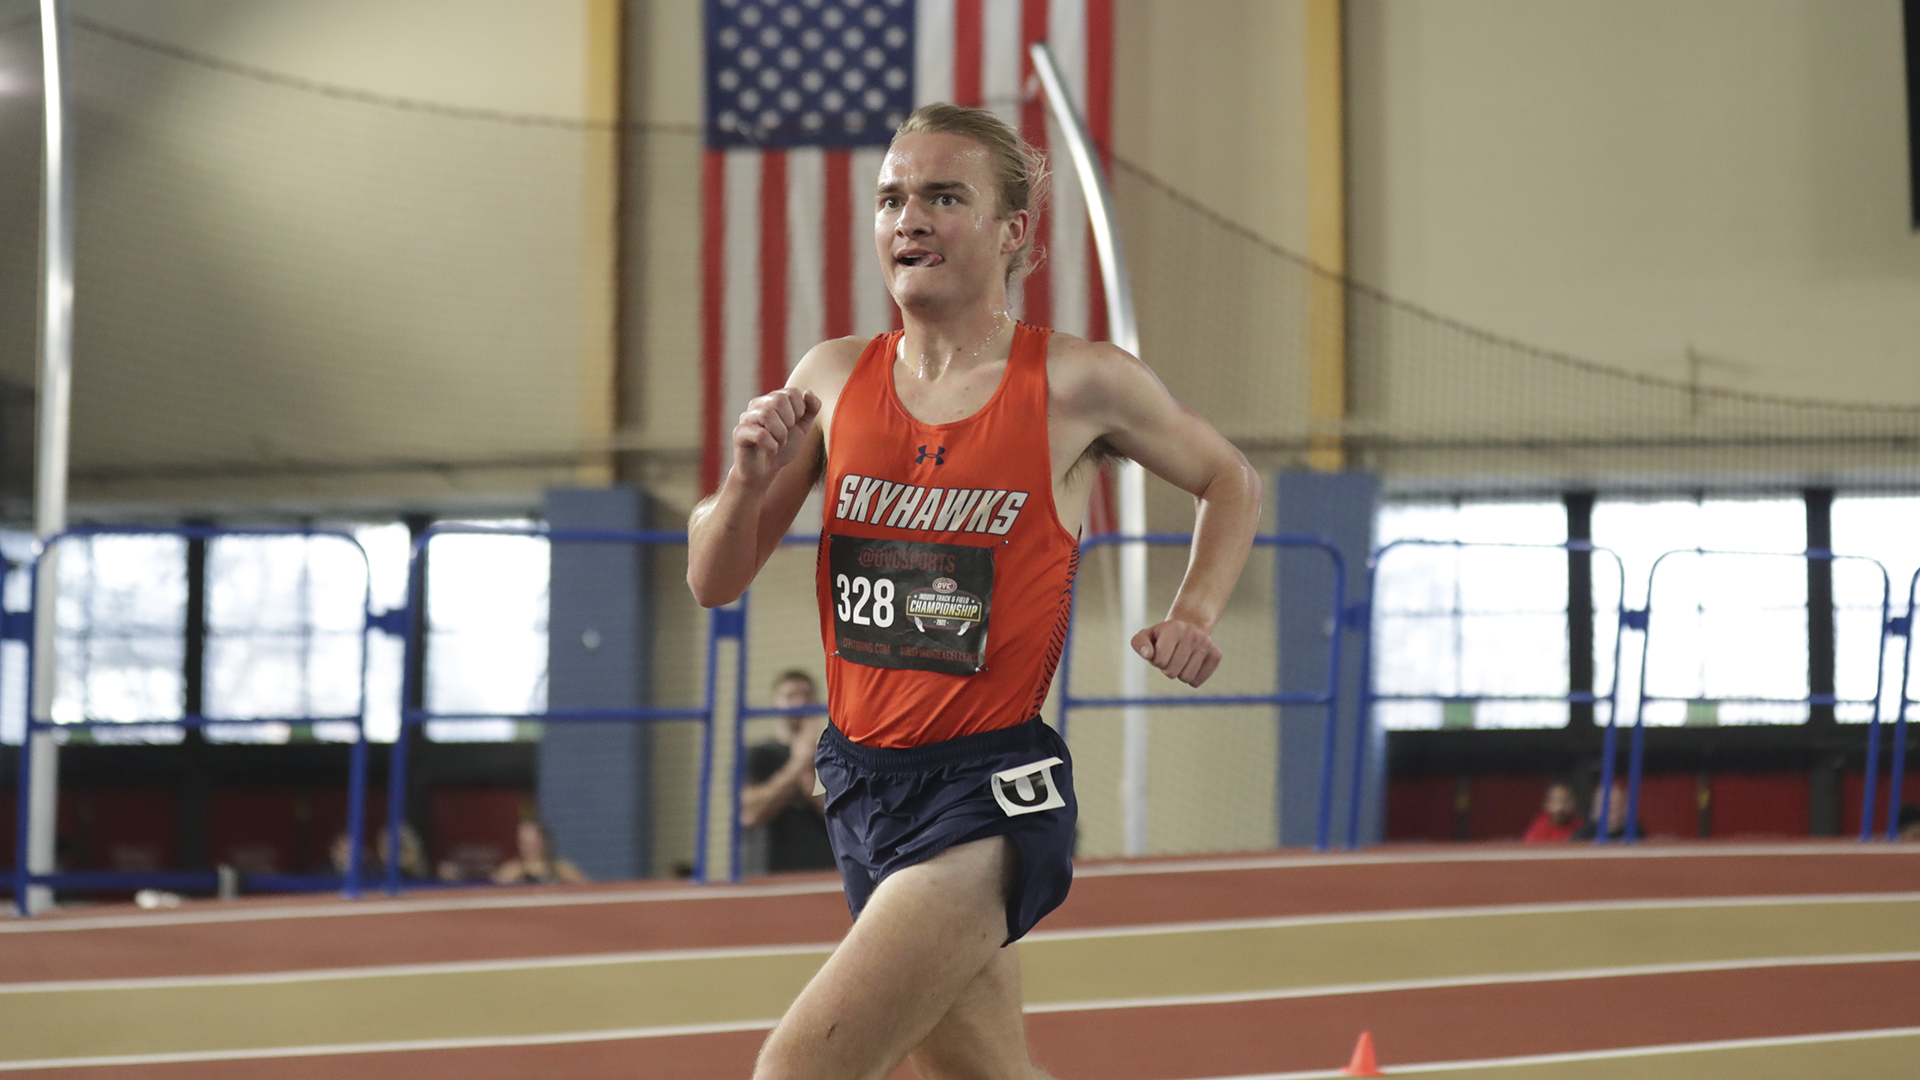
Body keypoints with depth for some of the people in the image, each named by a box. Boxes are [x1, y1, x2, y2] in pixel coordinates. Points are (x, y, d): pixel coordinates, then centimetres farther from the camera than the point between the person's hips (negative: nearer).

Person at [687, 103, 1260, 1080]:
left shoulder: (1077, 386, -6)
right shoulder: (834, 378, 3)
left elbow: (1229, 483, 12)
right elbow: (713, 582, 7)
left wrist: (1193, 616, -4)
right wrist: (750, 478, -12)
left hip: (986, 798, -5)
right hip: (863, 779, 5)